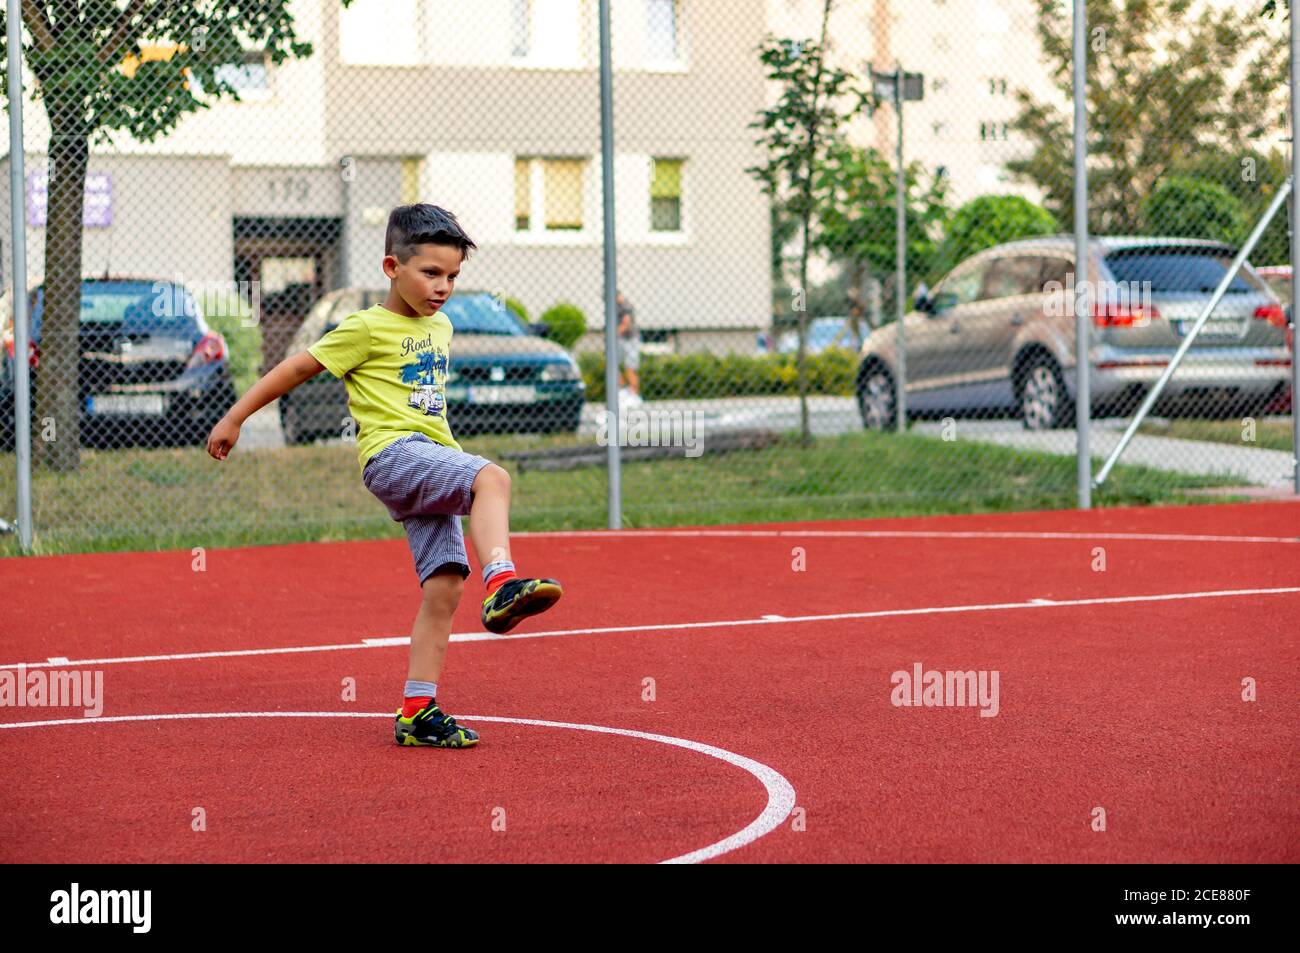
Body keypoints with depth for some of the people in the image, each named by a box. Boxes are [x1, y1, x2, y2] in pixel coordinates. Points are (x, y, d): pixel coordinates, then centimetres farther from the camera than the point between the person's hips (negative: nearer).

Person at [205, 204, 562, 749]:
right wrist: (234, 418, 4)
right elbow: (299, 367, 1)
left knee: (445, 585, -3)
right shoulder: (368, 328, -3)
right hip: (391, 454, -7)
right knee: (492, 477, -32)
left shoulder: (440, 328, 19)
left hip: (432, 462, 7)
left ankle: (418, 712, -1)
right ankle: (501, 586, -50)